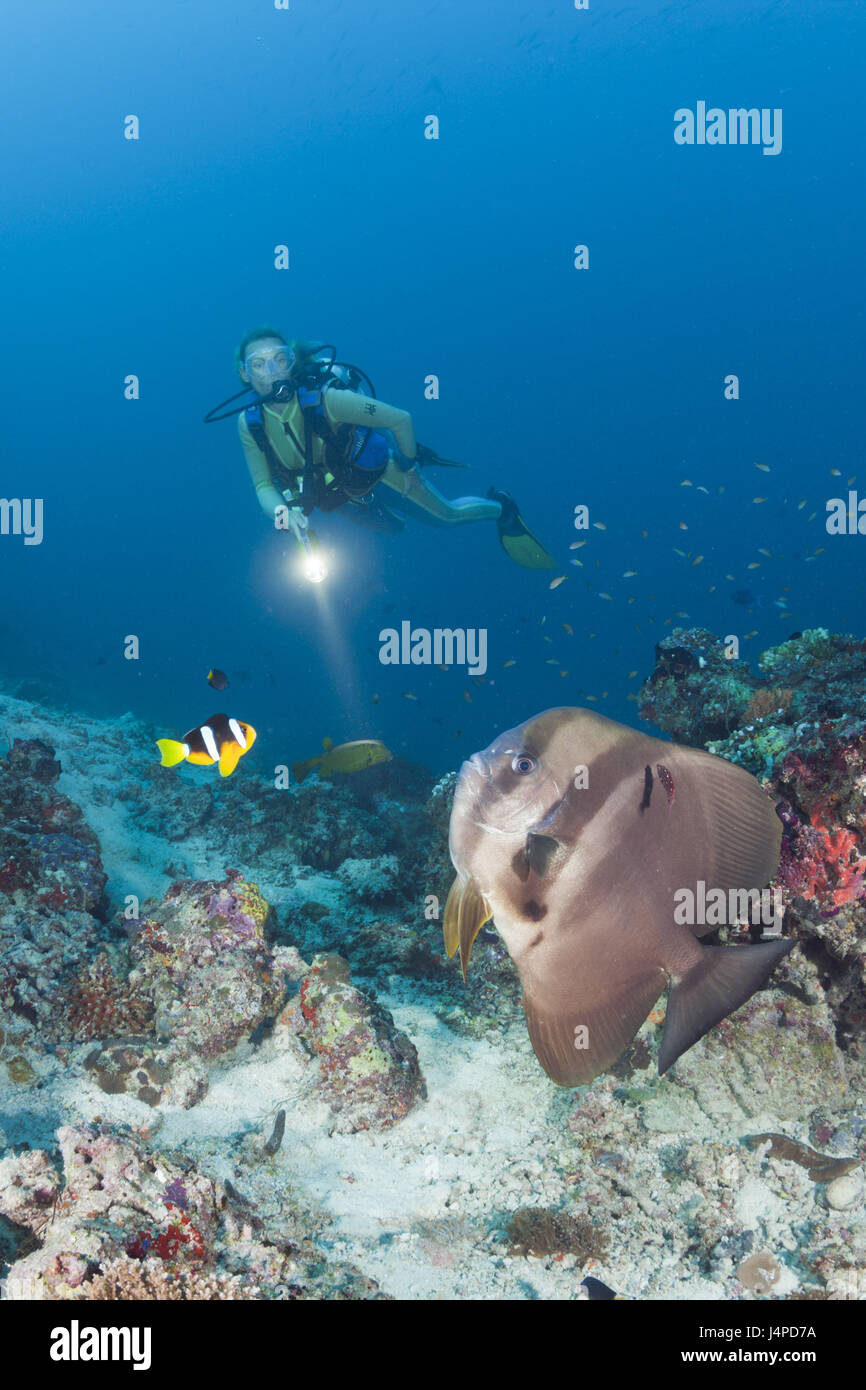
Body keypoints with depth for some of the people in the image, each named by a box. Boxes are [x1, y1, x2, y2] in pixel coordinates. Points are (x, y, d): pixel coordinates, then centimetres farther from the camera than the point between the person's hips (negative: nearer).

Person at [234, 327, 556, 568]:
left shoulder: (325, 399, -38)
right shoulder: (249, 424, -26)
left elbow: (401, 419, -30)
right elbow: (263, 486, -15)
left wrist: (409, 468, -14)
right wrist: (283, 512, -37)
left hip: (377, 473, -4)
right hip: (339, 495, 4)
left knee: (448, 515, 11)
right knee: (394, 527, 28)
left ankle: (501, 508, 41)